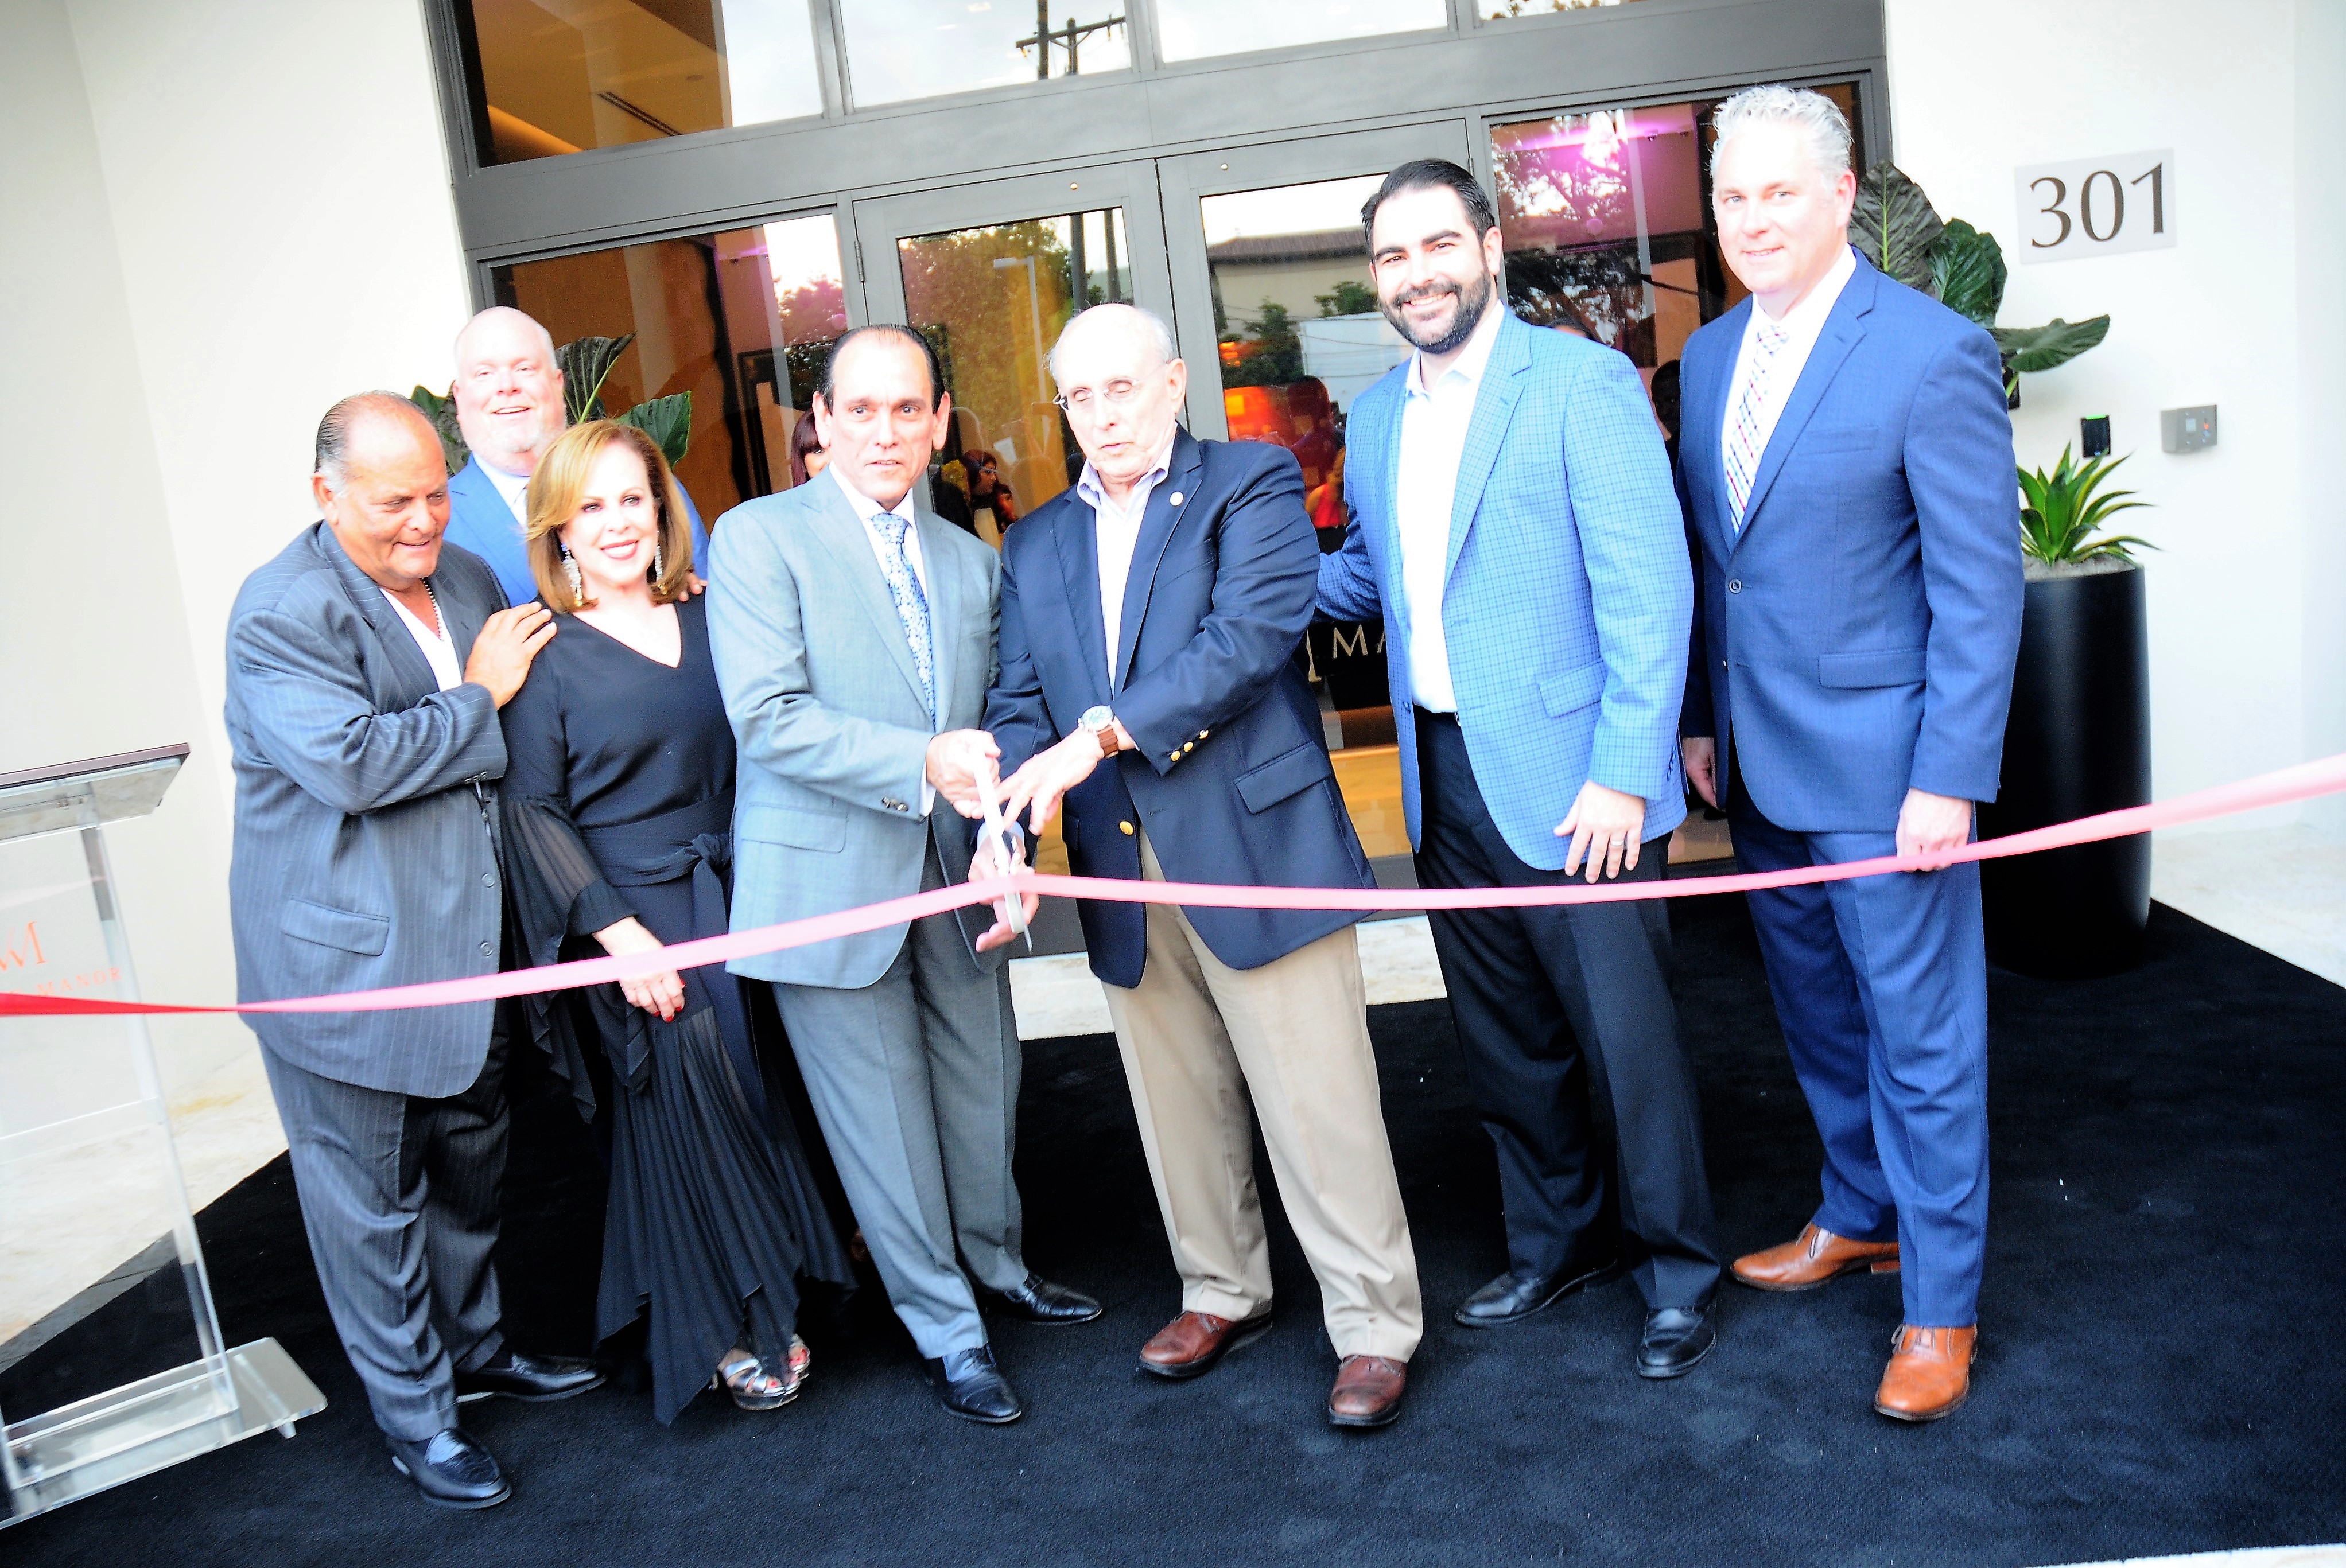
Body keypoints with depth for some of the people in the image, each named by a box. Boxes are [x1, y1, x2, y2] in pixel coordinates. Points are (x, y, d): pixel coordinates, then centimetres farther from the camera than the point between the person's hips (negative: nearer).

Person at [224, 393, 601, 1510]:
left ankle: (472, 1346, 43)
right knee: (374, 1201, 8)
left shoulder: (468, 580, 9)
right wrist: (478, 698, -18)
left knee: (471, 1168, 22)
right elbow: (349, 762, -28)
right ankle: (412, 1414, 25)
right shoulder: (283, 611, -16)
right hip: (346, 965, -7)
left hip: (464, 947, 8)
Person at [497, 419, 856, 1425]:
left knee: (753, 1095, 10)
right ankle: (729, 1335, 22)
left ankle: (772, 1301, 29)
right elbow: (533, 807, -9)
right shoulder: (547, 650, -6)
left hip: (732, 894, 4)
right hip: (634, 917, -4)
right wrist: (617, 932, -16)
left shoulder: (704, 620, 7)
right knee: (687, 1108, 4)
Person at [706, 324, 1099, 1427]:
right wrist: (921, 763, -22)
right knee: (885, 1120, 5)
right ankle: (946, 1332, 23)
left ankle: (997, 1266, 41)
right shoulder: (760, 538, -6)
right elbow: (766, 718, -16)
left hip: (952, 879, 5)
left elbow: (988, 729, 14)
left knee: (984, 1089, 16)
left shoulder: (971, 560, 12)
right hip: (832, 882, -5)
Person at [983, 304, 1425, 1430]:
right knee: (1179, 1105, 16)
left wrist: (1101, 732, -22)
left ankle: (1375, 1324, 14)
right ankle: (1222, 1292, 35)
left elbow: (1251, 637, -15)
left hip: (1259, 848, -5)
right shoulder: (1035, 545, 16)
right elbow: (1016, 704, 10)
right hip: (1123, 873, 5)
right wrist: (1005, 825, -9)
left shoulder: (1253, 484, 0)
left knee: (1318, 1104, -1)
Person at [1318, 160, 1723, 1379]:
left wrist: (1625, 773, -19)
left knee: (1628, 1039, 2)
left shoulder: (1582, 381, -8)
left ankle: (1677, 1273, 23)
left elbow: (1648, 587, -13)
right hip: (1443, 777, 7)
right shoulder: (1374, 416, 12)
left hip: (1568, 778, -6)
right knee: (1503, 1039, 17)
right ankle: (1556, 1240, 37)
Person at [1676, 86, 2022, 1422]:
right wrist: (1703, 721, 11)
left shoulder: (1934, 354, -12)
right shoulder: (1712, 356, 9)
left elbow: (1980, 585, -14)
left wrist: (1951, 776, -18)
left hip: (1884, 766, -6)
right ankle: (1861, 1217, 40)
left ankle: (1941, 1305, 20)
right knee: (1819, 1013, 20)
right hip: (1762, 761, 7)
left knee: (1921, 1033, 4)